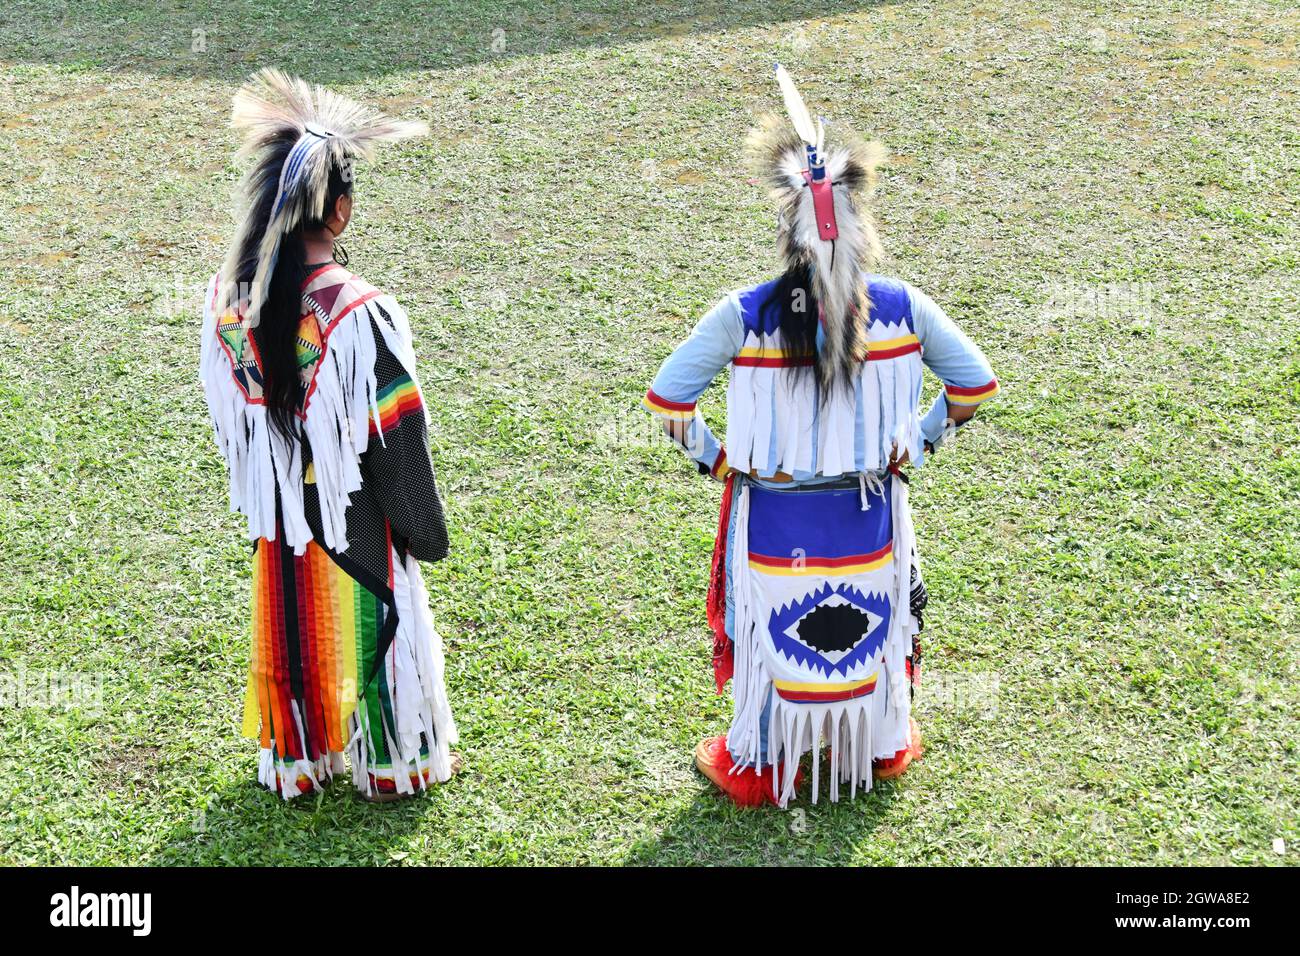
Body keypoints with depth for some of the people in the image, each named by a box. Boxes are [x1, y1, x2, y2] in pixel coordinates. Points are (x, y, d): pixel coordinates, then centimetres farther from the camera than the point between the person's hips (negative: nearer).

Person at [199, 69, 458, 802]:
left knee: (290, 625, 21)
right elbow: (396, 436, -20)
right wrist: (426, 527, -5)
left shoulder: (229, 301, -12)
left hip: (278, 508, 5)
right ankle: (394, 762, 33)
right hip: (352, 513, -4)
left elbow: (228, 412, 2)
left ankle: (298, 759, 39)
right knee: (366, 623, 15)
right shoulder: (359, 311, -28)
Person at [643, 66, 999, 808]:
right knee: (872, 621, 24)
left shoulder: (744, 317, -17)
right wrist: (918, 443, 9)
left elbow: (667, 400, -12)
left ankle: (761, 767, 35)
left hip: (774, 515, -1)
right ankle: (882, 747, 45)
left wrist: (715, 457, 1)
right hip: (868, 515, 2)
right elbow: (976, 384, -1)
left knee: (771, 628, 18)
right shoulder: (902, 308, -12)